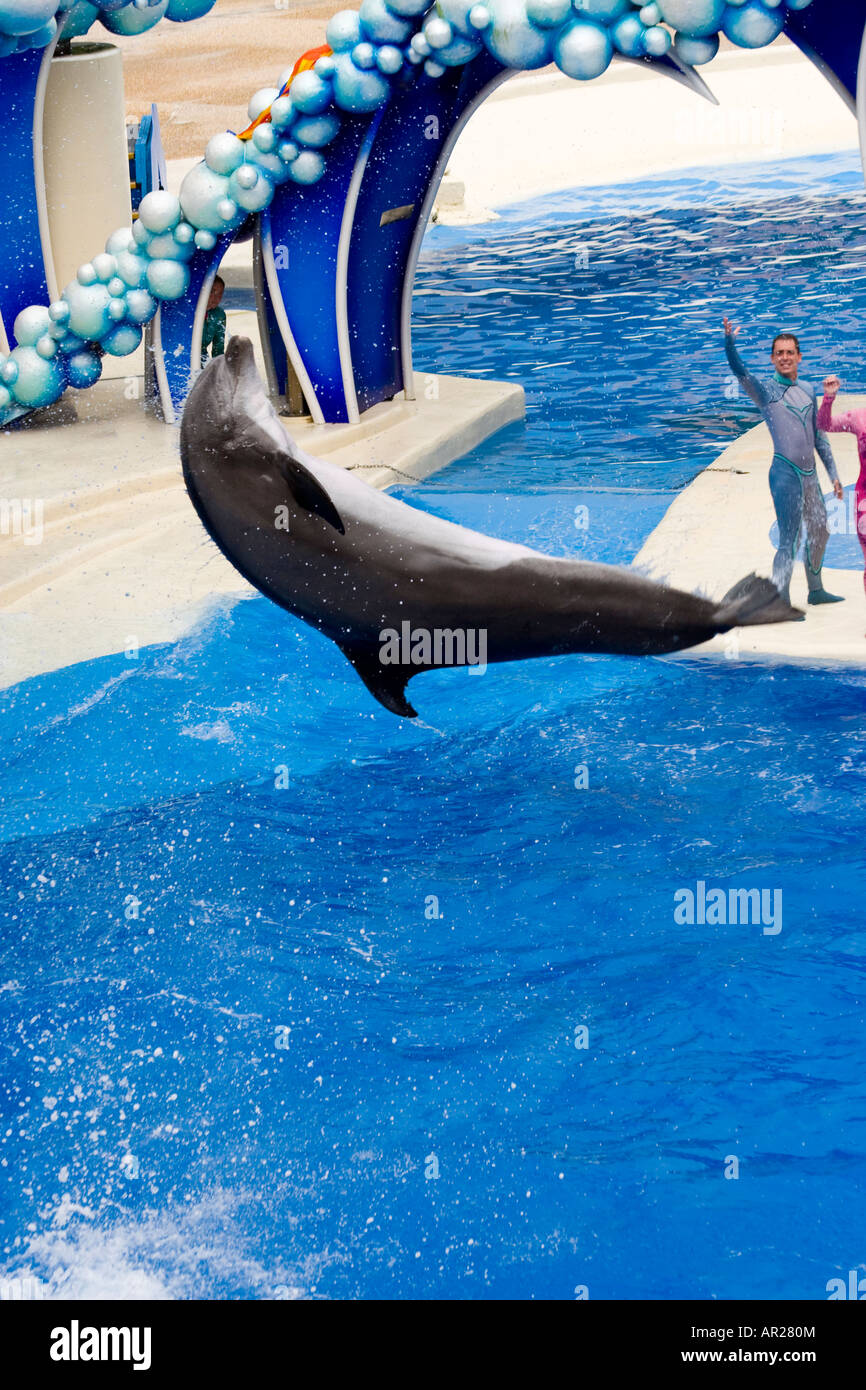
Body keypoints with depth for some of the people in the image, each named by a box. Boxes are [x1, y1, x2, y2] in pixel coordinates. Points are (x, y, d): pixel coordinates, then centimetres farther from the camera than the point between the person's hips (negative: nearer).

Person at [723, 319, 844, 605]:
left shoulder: (808, 390, 13)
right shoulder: (766, 390, -4)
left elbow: (818, 436, 19)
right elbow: (739, 372, -23)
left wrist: (833, 474, 18)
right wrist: (729, 341, -41)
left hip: (810, 474, 7)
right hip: (785, 473, -7)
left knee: (820, 533, 20)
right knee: (790, 541, -8)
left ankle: (816, 590, 37)